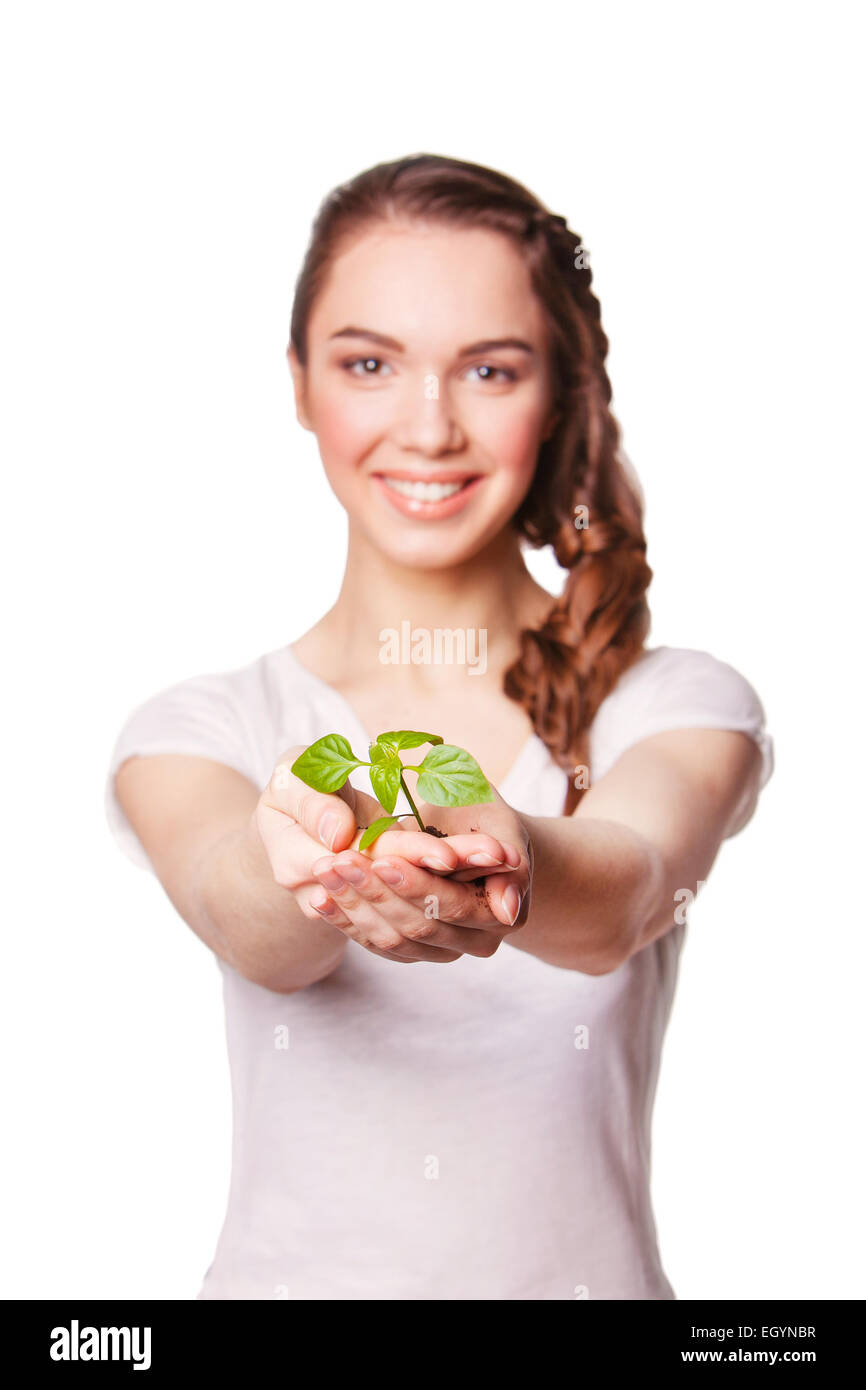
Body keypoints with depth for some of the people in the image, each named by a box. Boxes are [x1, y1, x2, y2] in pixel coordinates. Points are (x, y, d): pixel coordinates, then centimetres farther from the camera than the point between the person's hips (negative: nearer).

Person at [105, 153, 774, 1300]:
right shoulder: (194, 731, 0)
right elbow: (246, 931, -18)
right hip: (289, 1272, 1)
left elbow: (617, 905, -20)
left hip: (587, 1272, 0)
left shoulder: (681, 708, -2)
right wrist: (307, 871, -38)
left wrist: (510, 861, -39)